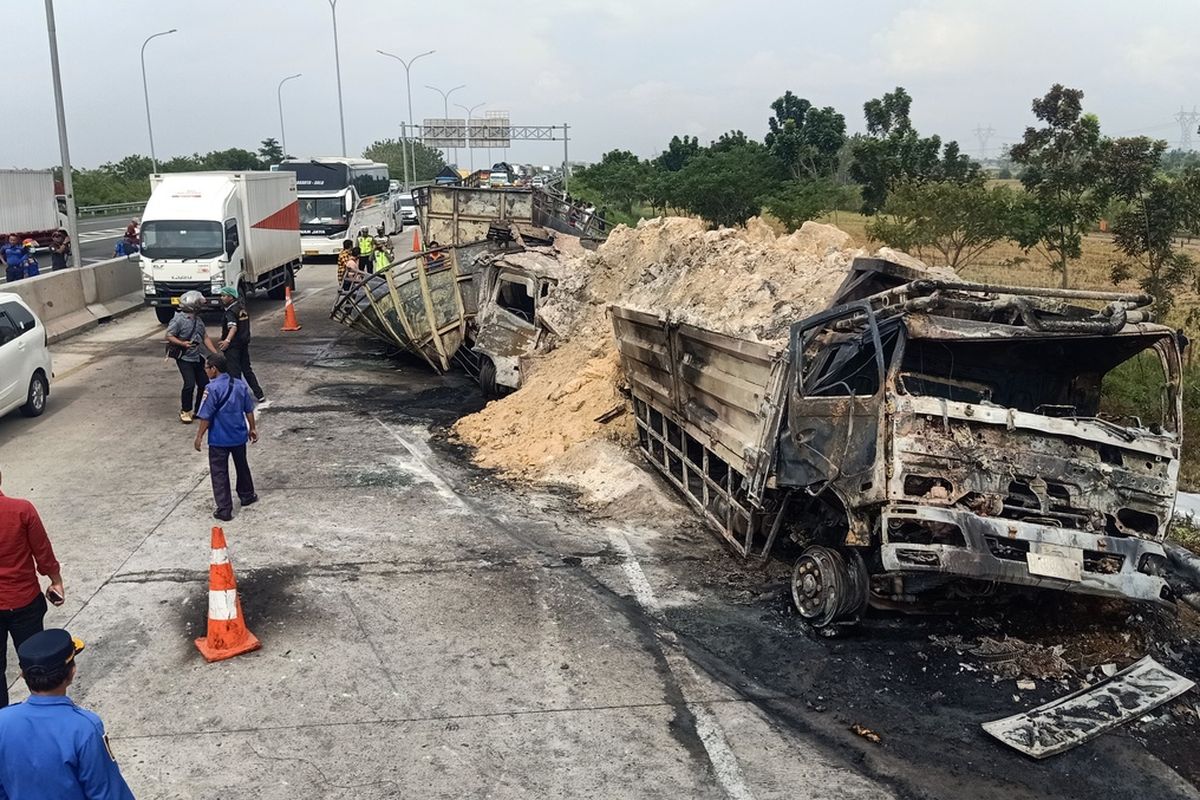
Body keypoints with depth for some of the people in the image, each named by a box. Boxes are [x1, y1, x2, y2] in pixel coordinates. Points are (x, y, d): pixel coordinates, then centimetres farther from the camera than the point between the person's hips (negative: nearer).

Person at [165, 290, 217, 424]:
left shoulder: (198, 320, 12)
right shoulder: (179, 319, -12)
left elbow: (205, 337, 14)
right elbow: (169, 336, -12)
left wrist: (215, 354, 5)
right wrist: (183, 344, -26)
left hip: (198, 357, 7)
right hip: (185, 358, -7)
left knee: (204, 383, 5)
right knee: (190, 384, -16)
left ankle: (198, 411, 20)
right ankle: (185, 411, 2)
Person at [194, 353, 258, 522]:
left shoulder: (212, 389, -19)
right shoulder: (241, 385, -1)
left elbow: (206, 416, -16)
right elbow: (249, 410, 7)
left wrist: (199, 436, -6)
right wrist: (252, 428, 19)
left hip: (218, 439, -6)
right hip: (239, 436, 6)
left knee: (219, 473, 3)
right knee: (242, 466, 25)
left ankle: (224, 510, 2)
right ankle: (247, 496, 41)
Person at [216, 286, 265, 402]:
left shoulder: (231, 312, -18)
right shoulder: (242, 307, 6)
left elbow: (233, 327, -35)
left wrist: (227, 340, -47)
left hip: (233, 345, -9)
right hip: (244, 343, 9)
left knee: (234, 372, -3)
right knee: (247, 369, 17)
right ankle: (259, 394, 19)